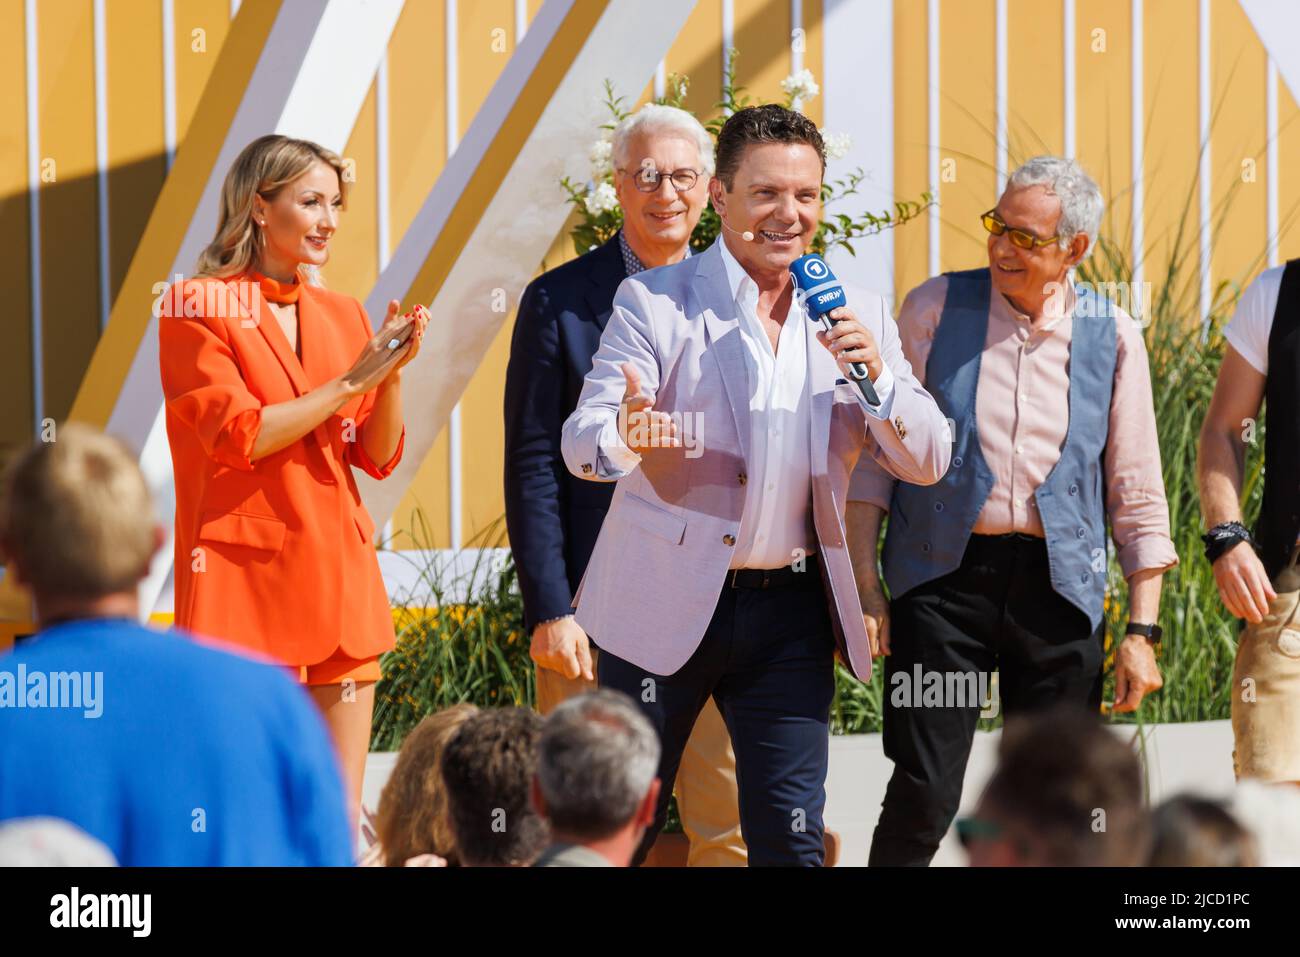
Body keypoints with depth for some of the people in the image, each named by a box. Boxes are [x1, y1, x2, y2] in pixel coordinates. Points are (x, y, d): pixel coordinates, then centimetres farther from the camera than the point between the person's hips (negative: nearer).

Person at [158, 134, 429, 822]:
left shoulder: (343, 317, 15)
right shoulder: (197, 307, -2)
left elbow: (378, 457, 12)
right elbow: (238, 436, -13)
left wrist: (394, 373, -5)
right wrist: (349, 382, -12)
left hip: (339, 575, 6)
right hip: (245, 578, -6)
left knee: (342, 814, 4)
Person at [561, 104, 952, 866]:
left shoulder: (858, 316, 7)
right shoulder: (655, 303, -3)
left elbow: (928, 462, 4)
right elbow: (581, 442, -12)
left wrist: (878, 378, -15)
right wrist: (625, 434, -36)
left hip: (790, 613, 3)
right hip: (668, 604, -3)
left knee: (792, 840, 2)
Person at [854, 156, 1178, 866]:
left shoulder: (1112, 336, 6)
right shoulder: (935, 308, 2)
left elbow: (1137, 495, 9)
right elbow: (873, 451, 4)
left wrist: (1142, 629, 4)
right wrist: (864, 585, -3)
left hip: (1059, 585, 2)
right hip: (944, 571, -2)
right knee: (924, 795, -10)